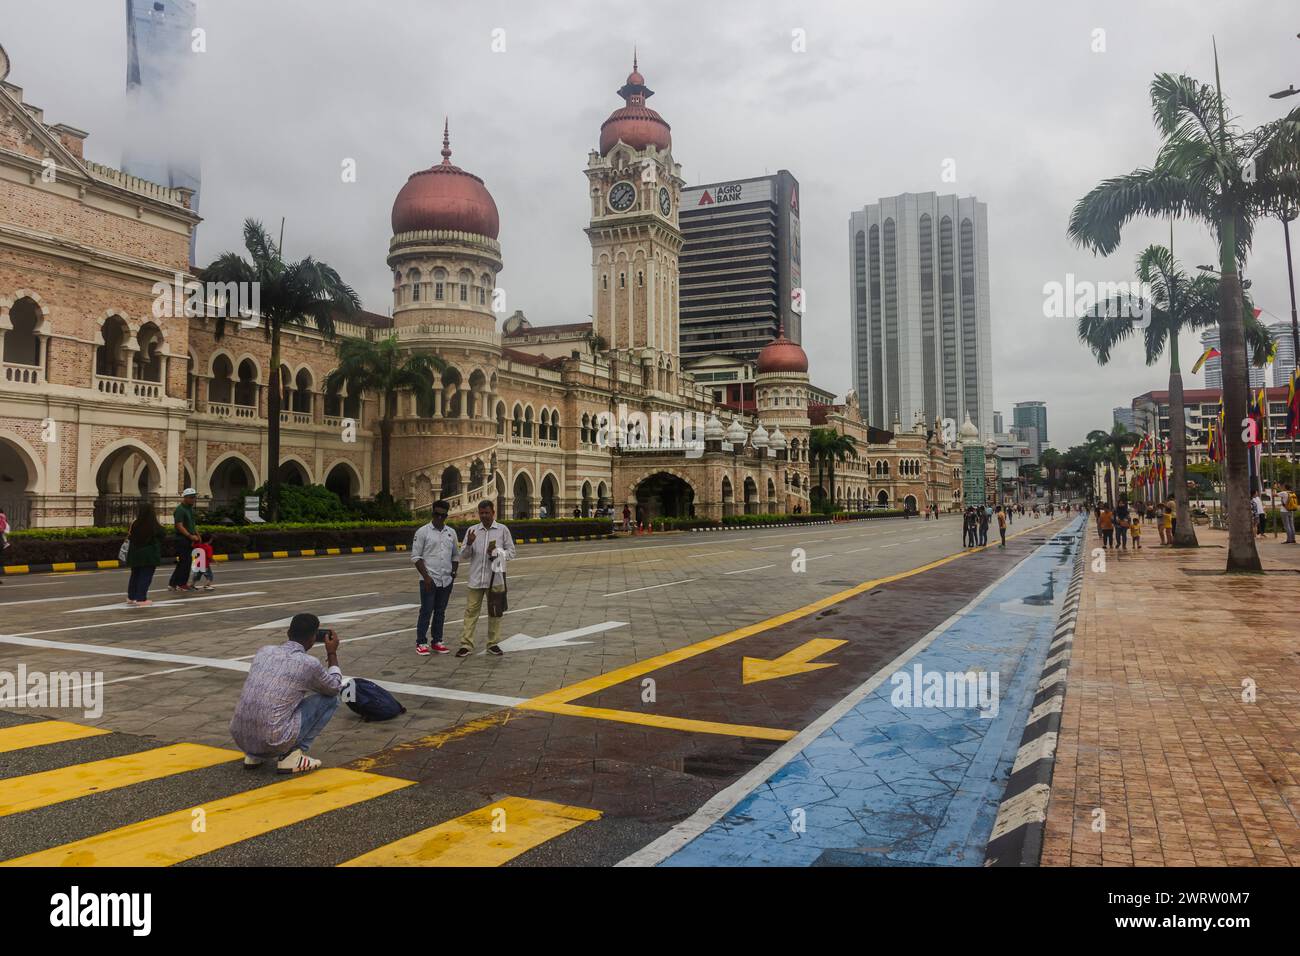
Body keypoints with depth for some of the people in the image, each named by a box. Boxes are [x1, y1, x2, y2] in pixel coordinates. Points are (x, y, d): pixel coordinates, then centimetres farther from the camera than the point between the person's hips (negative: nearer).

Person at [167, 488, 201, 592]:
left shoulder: (191, 509, 18)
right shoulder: (180, 509, -11)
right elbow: (179, 526, -19)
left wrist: (197, 535, 10)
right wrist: (190, 536, -23)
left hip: (190, 540, 9)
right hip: (182, 540, -9)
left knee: (182, 563, 10)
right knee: (184, 562, -5)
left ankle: (172, 584, 16)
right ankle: (181, 584, 3)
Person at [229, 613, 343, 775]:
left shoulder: (264, 651, 7)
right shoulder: (309, 664, -8)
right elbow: (335, 687, 12)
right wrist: (332, 653, 23)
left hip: (239, 739, 6)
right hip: (273, 742, -6)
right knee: (330, 699, 9)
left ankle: (253, 756, 21)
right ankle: (292, 756, 3)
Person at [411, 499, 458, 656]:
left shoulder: (451, 533, 10)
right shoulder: (423, 531, -4)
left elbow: (455, 556, 17)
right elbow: (415, 557, -6)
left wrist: (453, 573, 6)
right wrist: (426, 576, -12)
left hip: (446, 581, 4)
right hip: (429, 580, -4)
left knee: (440, 612, 11)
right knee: (426, 611, -1)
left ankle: (437, 641, 19)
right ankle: (421, 643, 7)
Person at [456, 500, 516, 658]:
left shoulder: (503, 530, 2)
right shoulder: (472, 530, 6)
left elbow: (511, 552, 3)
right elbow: (463, 556, 6)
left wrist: (498, 553, -15)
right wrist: (469, 544, -14)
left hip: (495, 578, -1)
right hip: (476, 578, 1)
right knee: (471, 611, 1)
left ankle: (493, 643, 17)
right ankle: (466, 644, 4)